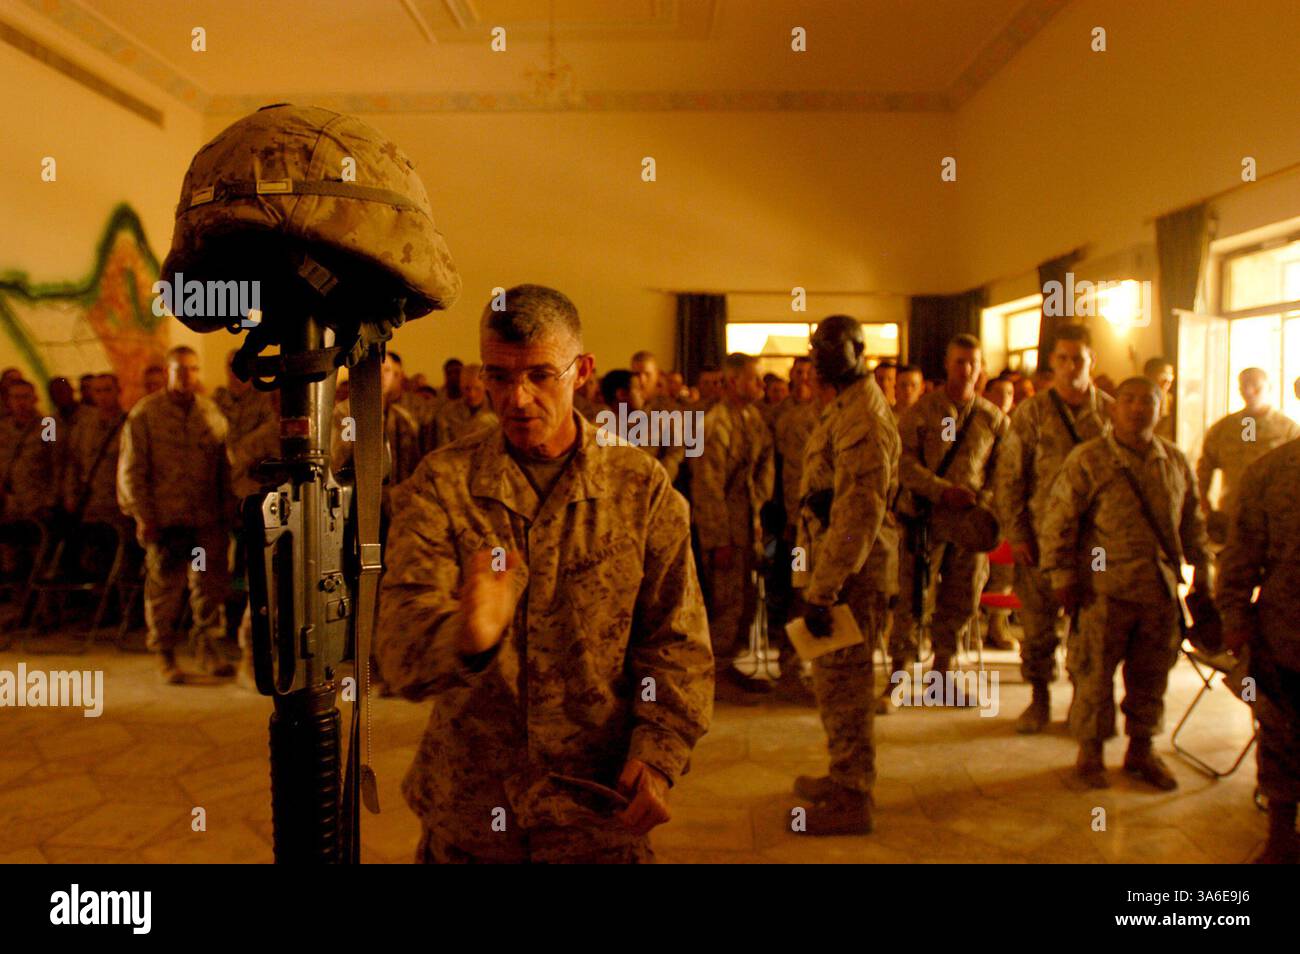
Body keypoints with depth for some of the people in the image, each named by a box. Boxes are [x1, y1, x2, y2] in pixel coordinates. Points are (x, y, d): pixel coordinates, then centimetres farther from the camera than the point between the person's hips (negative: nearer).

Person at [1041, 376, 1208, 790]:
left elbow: (1192, 521, 19)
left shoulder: (1176, 461, 9)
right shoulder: (1087, 460, -6)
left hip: (1161, 589, 5)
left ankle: (1141, 749, 31)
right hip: (1103, 589, -4)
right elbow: (1058, 522, -7)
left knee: (1151, 675, 14)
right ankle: (1090, 753, 21)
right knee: (1095, 674, 3)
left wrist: (1200, 570, 17)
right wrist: (1063, 577, -10)